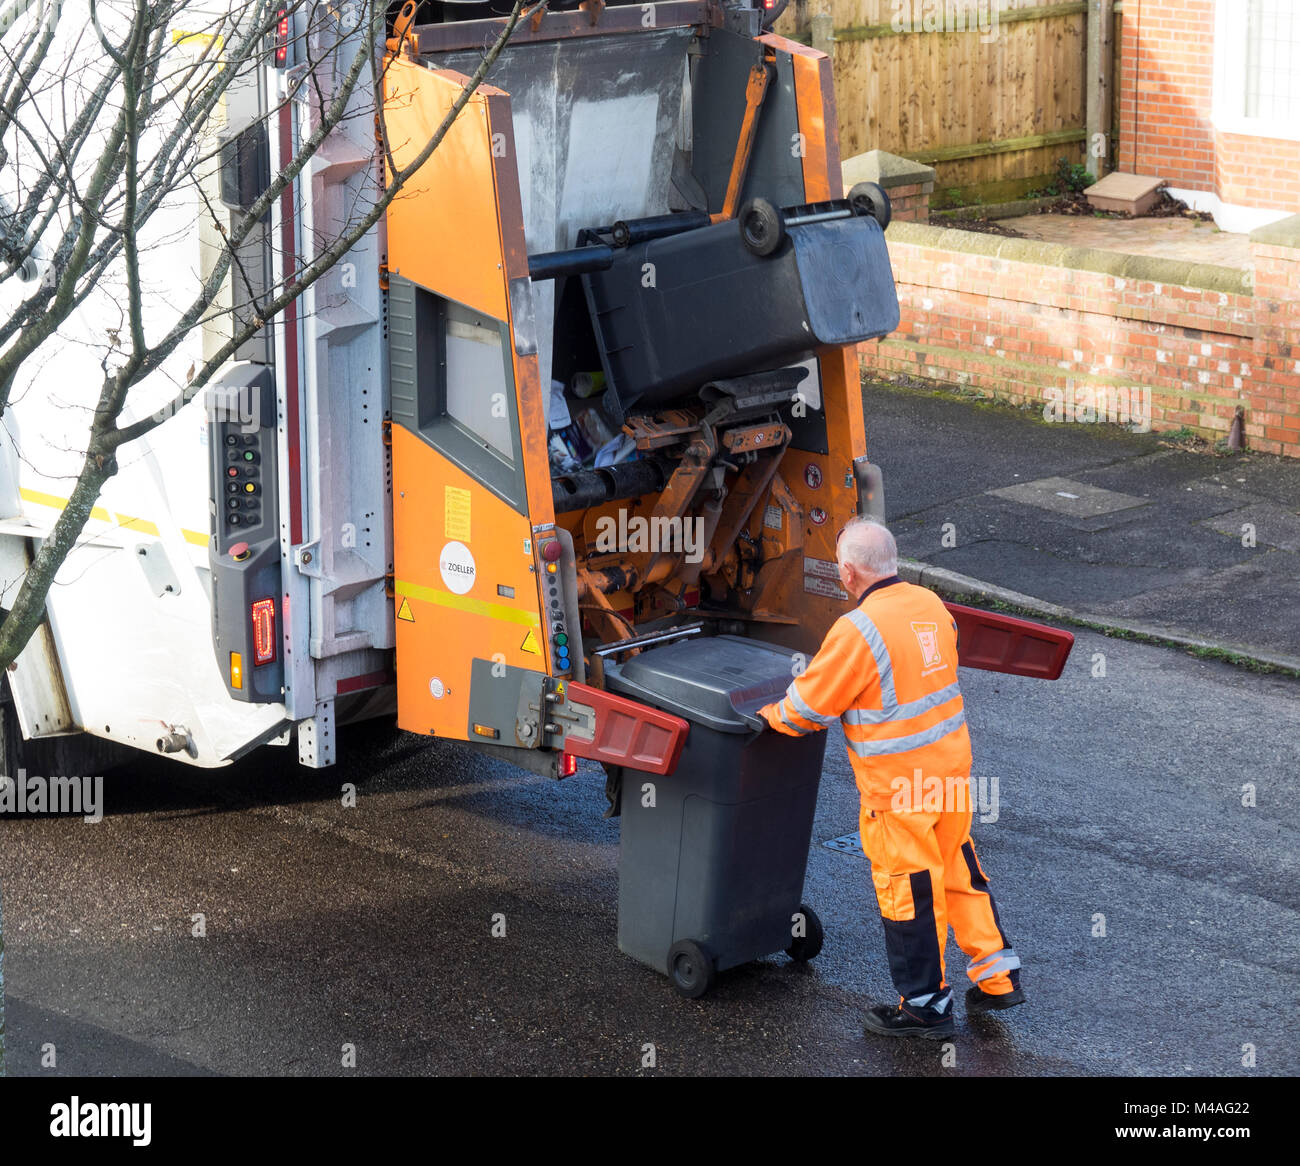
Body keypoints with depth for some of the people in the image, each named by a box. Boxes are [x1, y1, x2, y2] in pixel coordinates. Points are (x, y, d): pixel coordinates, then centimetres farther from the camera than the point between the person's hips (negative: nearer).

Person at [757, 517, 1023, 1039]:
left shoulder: (858, 629, -22)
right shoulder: (931, 605, 2)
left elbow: (808, 709, -13)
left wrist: (767, 715, 7)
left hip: (898, 782, -7)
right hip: (951, 763, 7)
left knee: (906, 887, 6)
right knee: (957, 867, 21)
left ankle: (926, 1004, 17)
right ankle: (998, 973, 27)